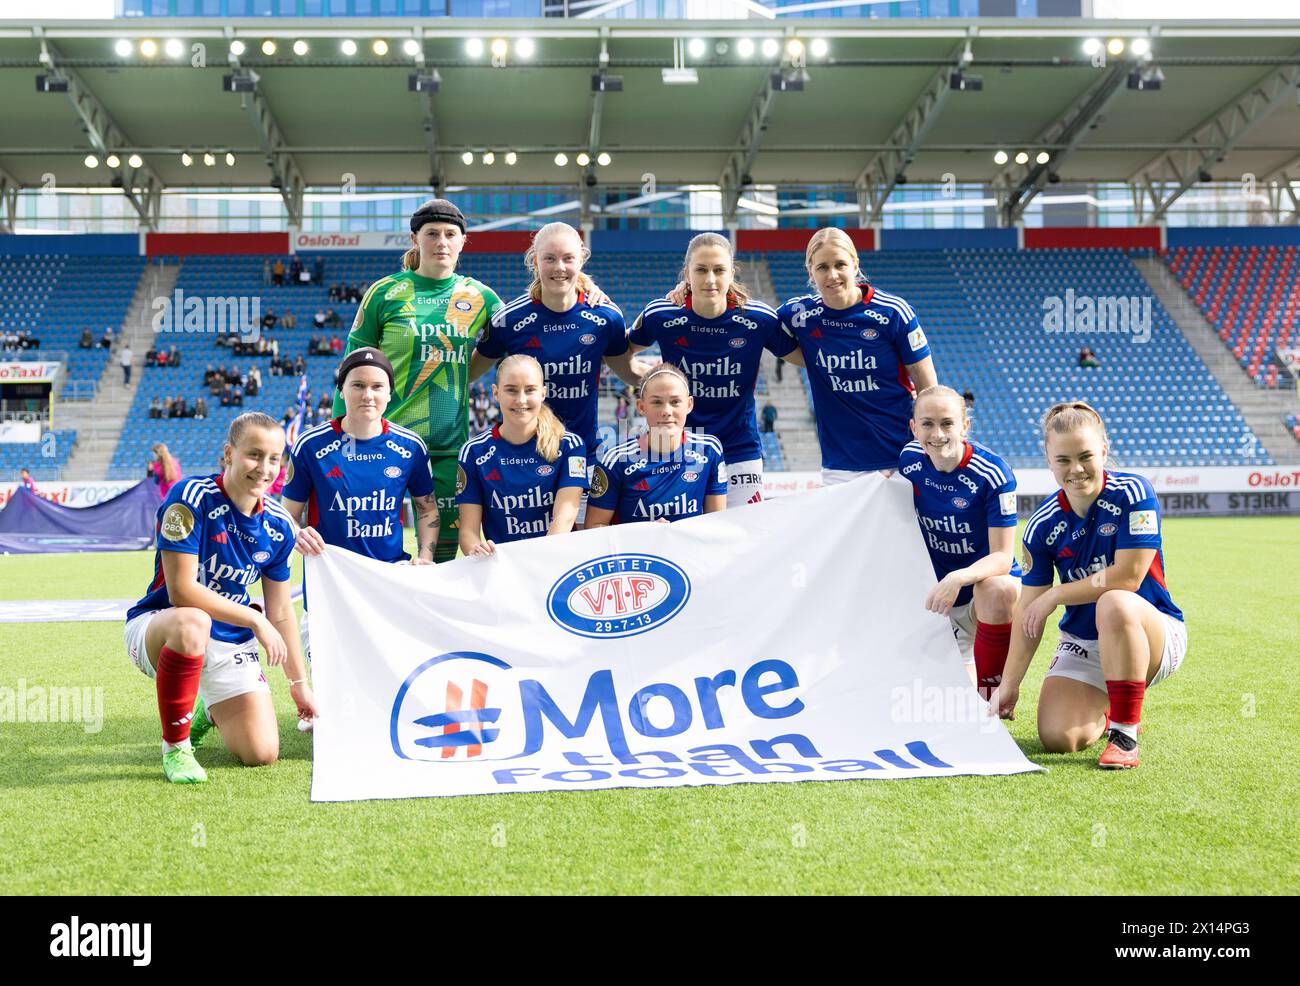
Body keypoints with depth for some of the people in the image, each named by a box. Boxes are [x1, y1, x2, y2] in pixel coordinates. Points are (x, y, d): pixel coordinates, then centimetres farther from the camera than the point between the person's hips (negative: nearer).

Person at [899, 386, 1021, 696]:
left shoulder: (993, 473, -24)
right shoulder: (909, 458, -9)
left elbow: (1002, 557, -27)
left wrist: (958, 578, -43)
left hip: (989, 577, -4)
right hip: (936, 592, 4)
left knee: (997, 589, -40)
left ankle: (989, 699, -21)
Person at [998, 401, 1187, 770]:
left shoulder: (1132, 492, -16)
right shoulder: (1043, 525, -5)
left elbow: (1127, 576, -22)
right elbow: (1028, 612, -3)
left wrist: (1055, 595, -15)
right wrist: (1009, 685, -7)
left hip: (1154, 632, -4)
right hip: (1083, 646, 4)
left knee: (1115, 604, -39)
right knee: (1056, 737, -18)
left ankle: (1125, 734, -23)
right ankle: (1106, 712, 21)